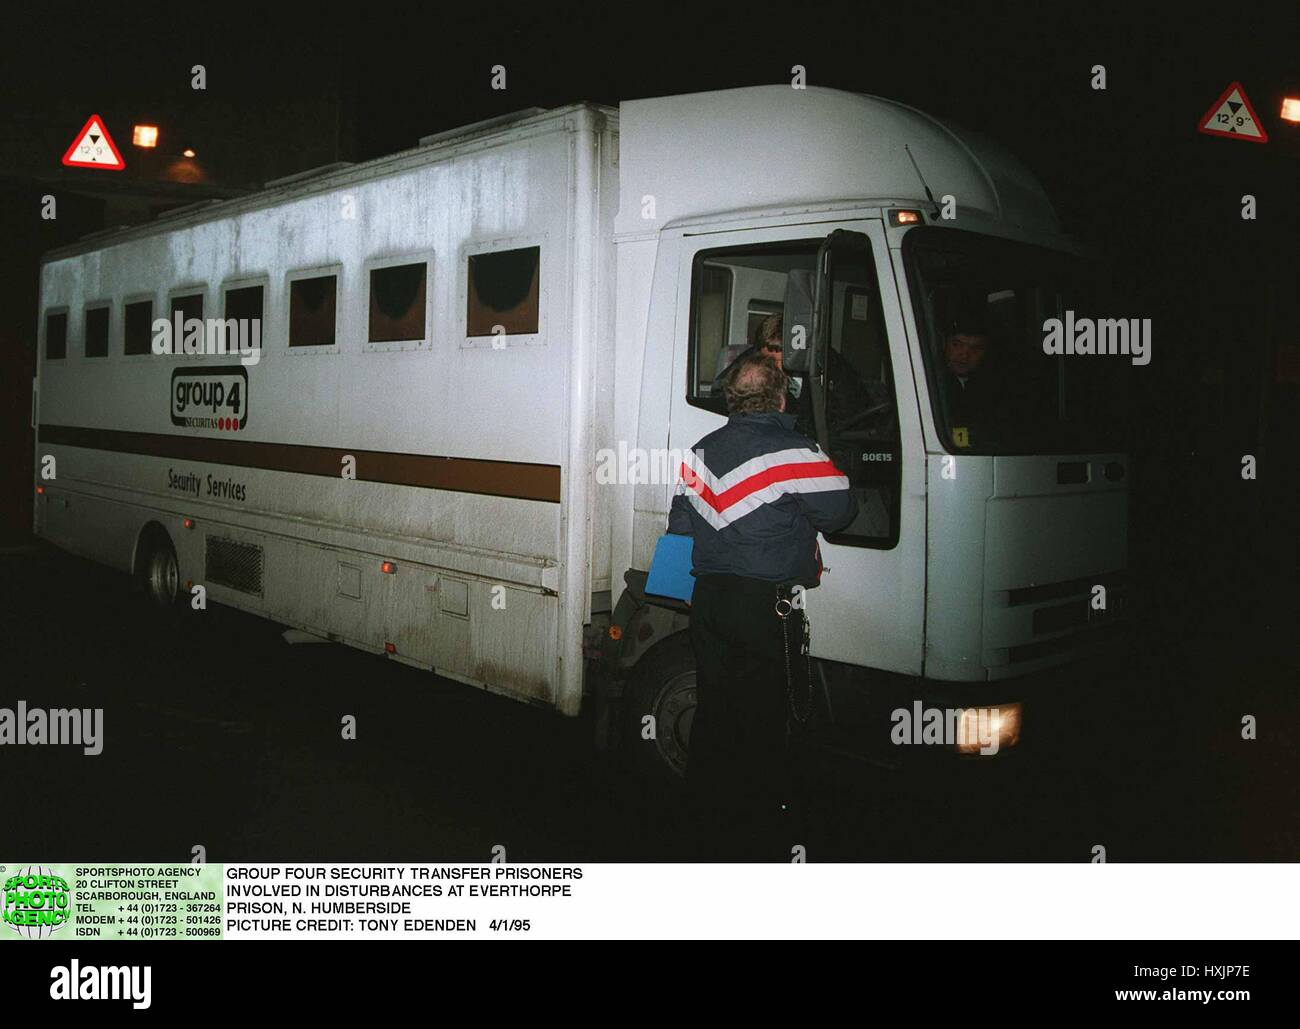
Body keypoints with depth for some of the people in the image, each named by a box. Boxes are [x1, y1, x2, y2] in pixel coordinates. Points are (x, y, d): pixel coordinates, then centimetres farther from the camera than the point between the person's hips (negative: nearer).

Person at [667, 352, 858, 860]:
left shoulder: (701, 451, 8)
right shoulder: (794, 454, -13)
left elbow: (679, 525, 13)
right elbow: (840, 511, -5)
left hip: (708, 600, 7)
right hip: (765, 608, -6)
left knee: (712, 717, 14)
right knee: (761, 727, 1)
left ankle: (713, 826, 26)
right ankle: (765, 845, 11)